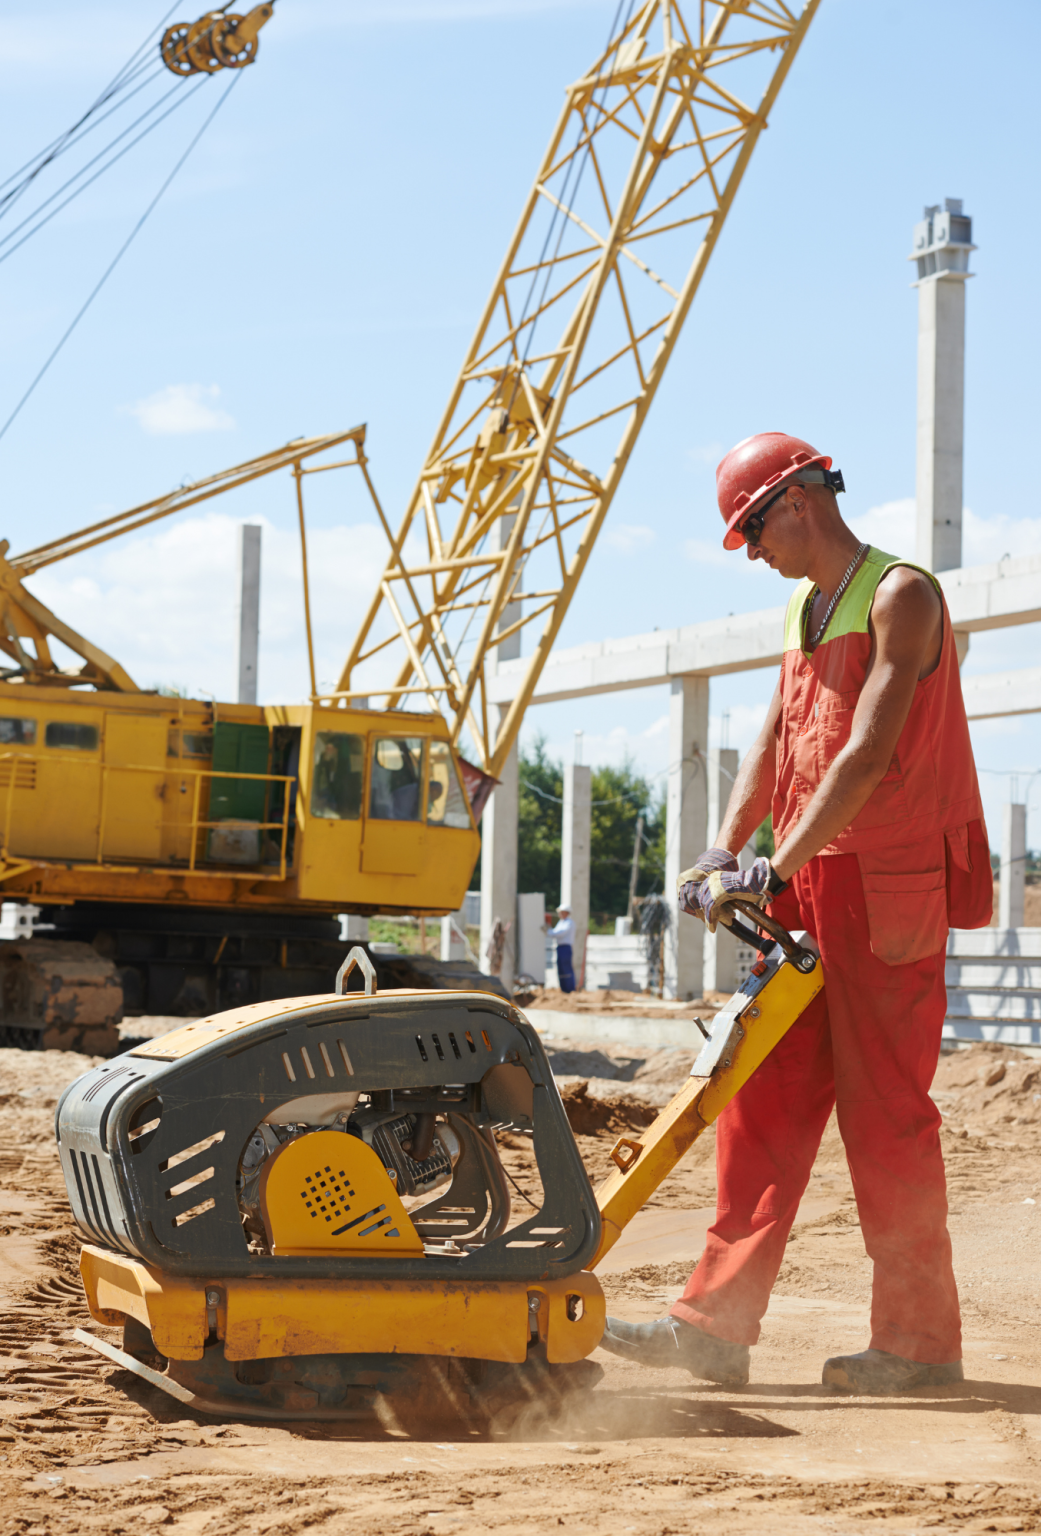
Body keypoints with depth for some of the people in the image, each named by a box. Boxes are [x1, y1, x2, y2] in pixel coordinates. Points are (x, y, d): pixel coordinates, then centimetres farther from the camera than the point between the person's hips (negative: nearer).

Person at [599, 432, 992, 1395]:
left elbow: (868, 754, -20)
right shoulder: (804, 610, 18)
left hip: (887, 891, -8)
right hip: (804, 889, 8)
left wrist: (780, 869, -23)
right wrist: (723, 856, 3)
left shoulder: (899, 597, -10)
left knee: (886, 1114, -4)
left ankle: (919, 1341, 6)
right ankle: (716, 1324, 5)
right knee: (764, 1102, 4)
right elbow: (775, 746, 16)